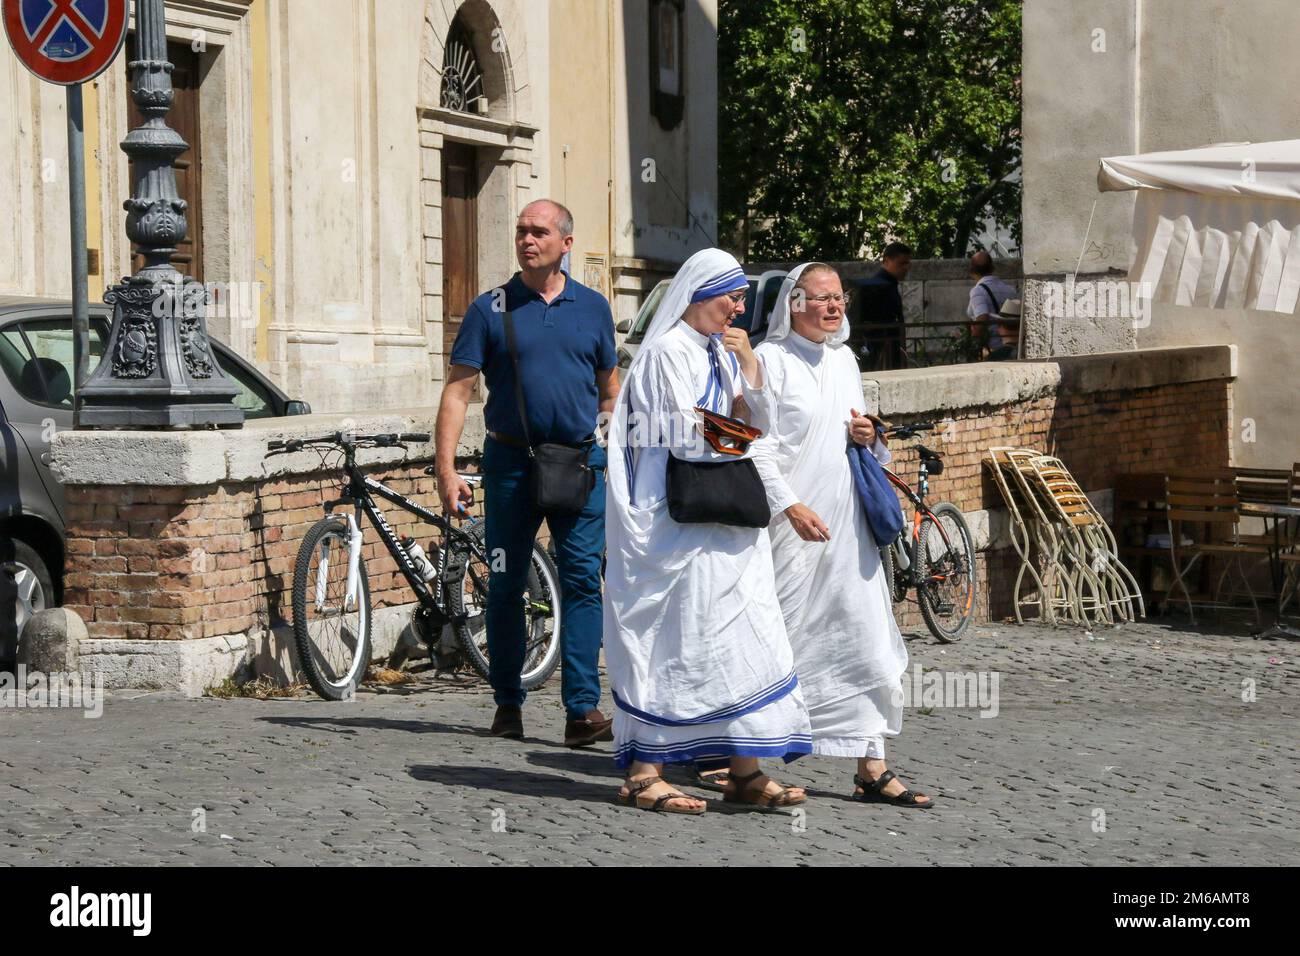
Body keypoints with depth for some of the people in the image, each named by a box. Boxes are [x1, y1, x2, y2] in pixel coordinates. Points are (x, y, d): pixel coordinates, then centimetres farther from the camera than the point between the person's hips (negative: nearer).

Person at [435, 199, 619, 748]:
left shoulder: (592, 308, 9)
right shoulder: (490, 310, 2)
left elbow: (610, 391, 17)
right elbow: (457, 392, 0)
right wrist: (446, 470, -9)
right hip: (511, 461, 0)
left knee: (583, 579, -8)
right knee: (505, 585, 5)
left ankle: (583, 708, -9)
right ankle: (507, 703, 17)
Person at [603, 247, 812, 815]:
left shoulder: (721, 352, 16)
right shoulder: (668, 353, -10)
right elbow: (688, 438, -16)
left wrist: (749, 364, -1)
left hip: (726, 526, 9)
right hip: (679, 520, -8)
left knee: (743, 638, 5)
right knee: (672, 642, -6)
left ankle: (746, 774, 8)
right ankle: (642, 775, 1)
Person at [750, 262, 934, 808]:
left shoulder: (843, 359, 15)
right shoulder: (768, 360, -6)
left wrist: (870, 437, 3)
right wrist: (790, 506, -20)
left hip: (846, 526, 7)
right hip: (788, 527, -6)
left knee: (865, 640, 1)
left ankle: (871, 768, 3)